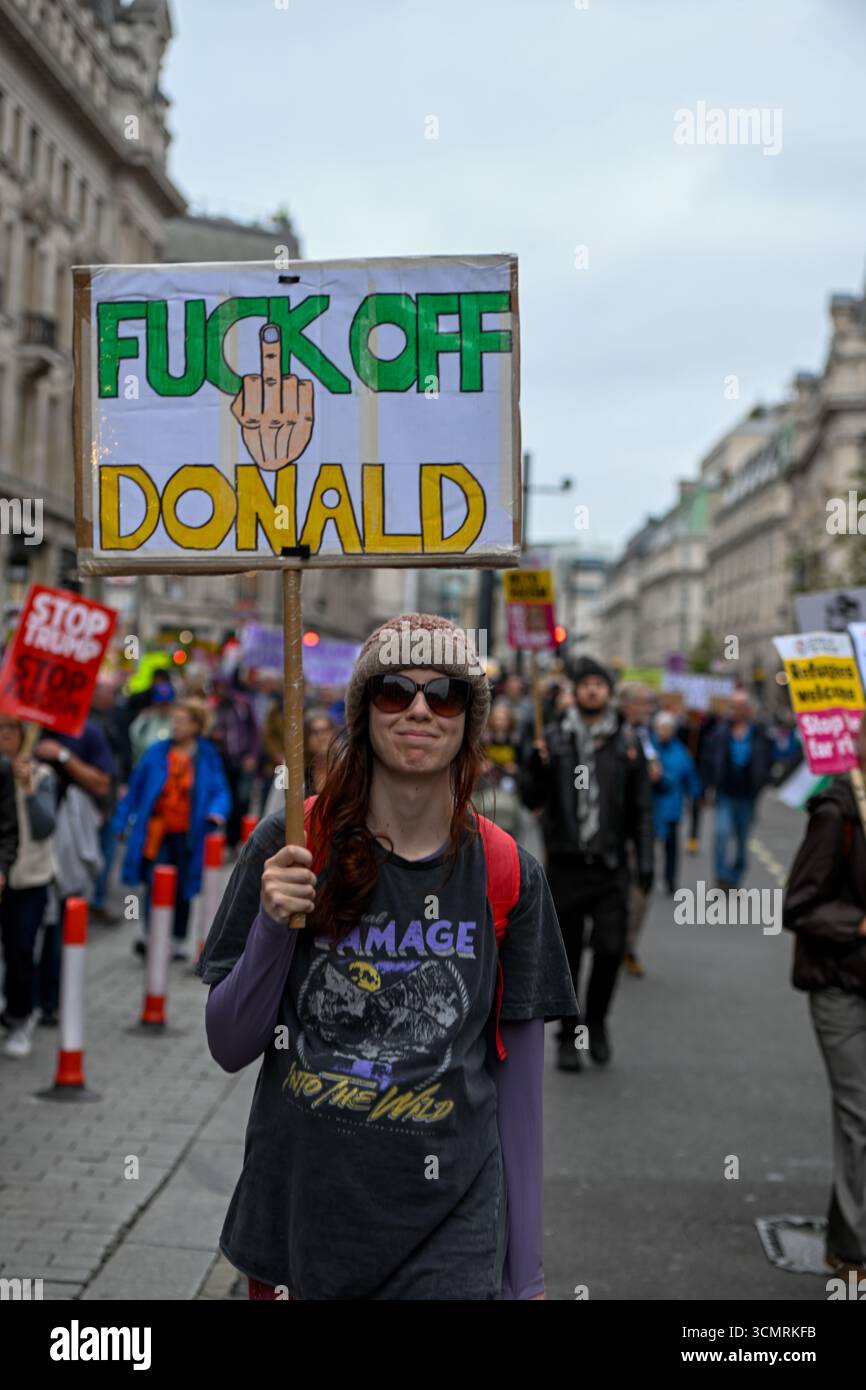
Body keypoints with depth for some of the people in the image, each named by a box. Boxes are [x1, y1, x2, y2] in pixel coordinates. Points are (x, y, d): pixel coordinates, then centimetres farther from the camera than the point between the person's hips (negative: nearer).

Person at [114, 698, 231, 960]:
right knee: (154, 881, -12)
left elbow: (220, 791, 0)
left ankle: (180, 941, 26)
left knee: (183, 888, 10)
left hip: (188, 833, 0)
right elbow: (136, 787, 5)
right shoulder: (157, 752, 0)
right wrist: (122, 820, 6)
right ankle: (147, 934, 3)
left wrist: (217, 811, -21)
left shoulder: (207, 757, -2)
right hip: (157, 830, 0)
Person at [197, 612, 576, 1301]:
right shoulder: (288, 849, -7)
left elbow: (518, 1080, 1)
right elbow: (229, 1046, -3)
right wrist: (273, 925, -19)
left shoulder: (505, 873, -5)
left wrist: (525, 1273, 3)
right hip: (296, 1214, 1)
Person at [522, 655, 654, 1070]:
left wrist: (645, 861, 3)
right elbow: (532, 799, 2)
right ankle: (568, 1036, 22)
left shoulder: (627, 743, 5)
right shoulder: (554, 739, 3)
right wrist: (537, 766, -18)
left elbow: (641, 808, 9)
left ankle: (597, 1020, 18)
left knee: (610, 947, -9)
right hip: (565, 864, 0)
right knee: (566, 954, 7)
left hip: (610, 866, 0)